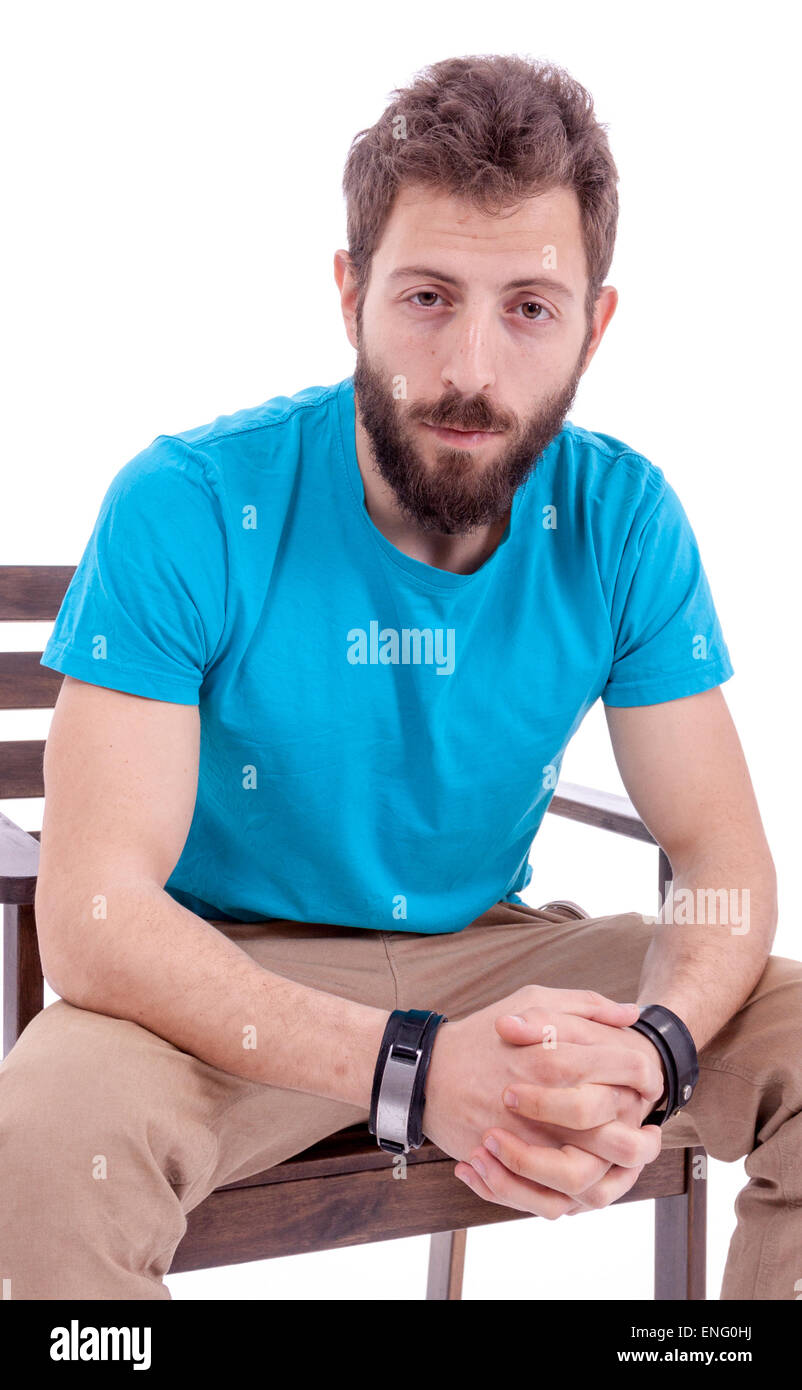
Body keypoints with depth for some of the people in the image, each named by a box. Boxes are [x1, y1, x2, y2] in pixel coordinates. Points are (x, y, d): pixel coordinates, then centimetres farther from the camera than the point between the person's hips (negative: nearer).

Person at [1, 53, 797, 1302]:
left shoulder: (624, 521, -9)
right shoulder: (186, 509, -20)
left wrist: (649, 1049, -32)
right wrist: (411, 1063, -39)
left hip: (491, 947, 4)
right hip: (232, 974, -3)